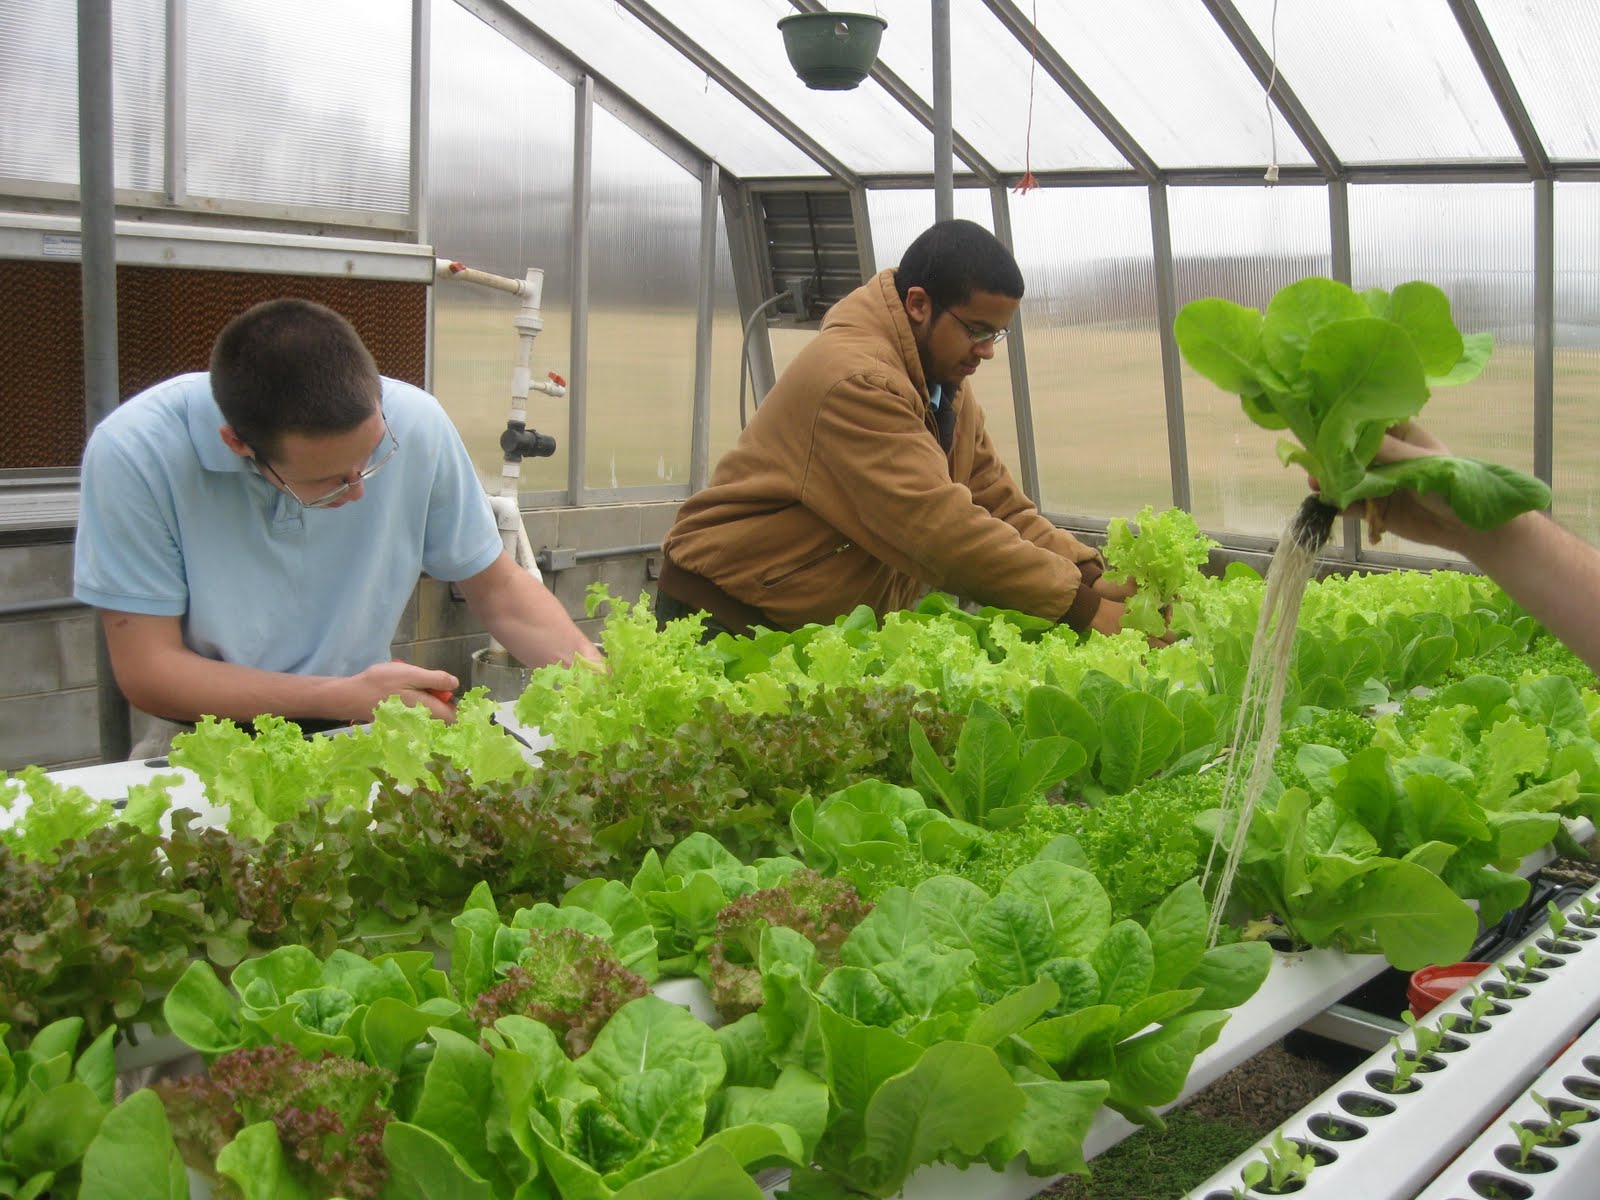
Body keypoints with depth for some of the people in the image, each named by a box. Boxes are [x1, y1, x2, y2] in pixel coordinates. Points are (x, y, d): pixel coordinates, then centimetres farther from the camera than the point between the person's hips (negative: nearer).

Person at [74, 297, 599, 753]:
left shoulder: (415, 425, -12)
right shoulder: (136, 454, -20)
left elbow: (497, 589, 0)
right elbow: (146, 670, -15)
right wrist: (345, 699, -20)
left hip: (360, 736, 2)